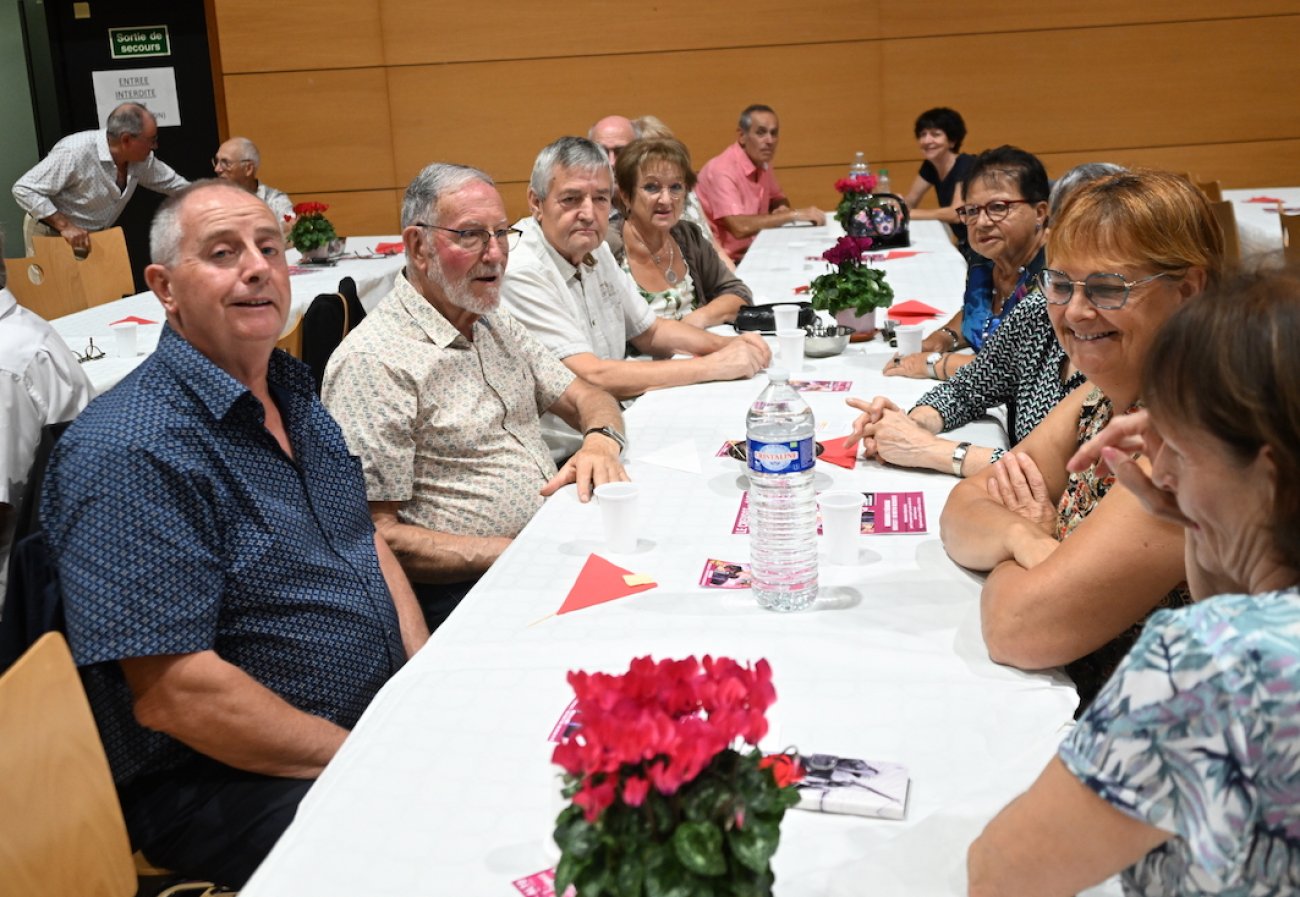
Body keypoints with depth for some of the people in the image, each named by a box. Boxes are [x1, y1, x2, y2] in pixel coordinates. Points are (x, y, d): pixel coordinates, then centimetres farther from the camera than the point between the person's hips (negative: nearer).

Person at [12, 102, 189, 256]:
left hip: (93, 238, 7)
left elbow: (171, 182, 10)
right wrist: (65, 226, -32)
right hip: (51, 236, -7)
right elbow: (24, 190, -28)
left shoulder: (141, 159, -9)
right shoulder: (74, 153, -31)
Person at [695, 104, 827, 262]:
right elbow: (739, 227, -30)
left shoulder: (762, 164, 6)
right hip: (724, 262, -8)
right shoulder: (722, 170, -19)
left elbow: (778, 199, 23)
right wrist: (794, 214, -24)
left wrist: (782, 209, -1)